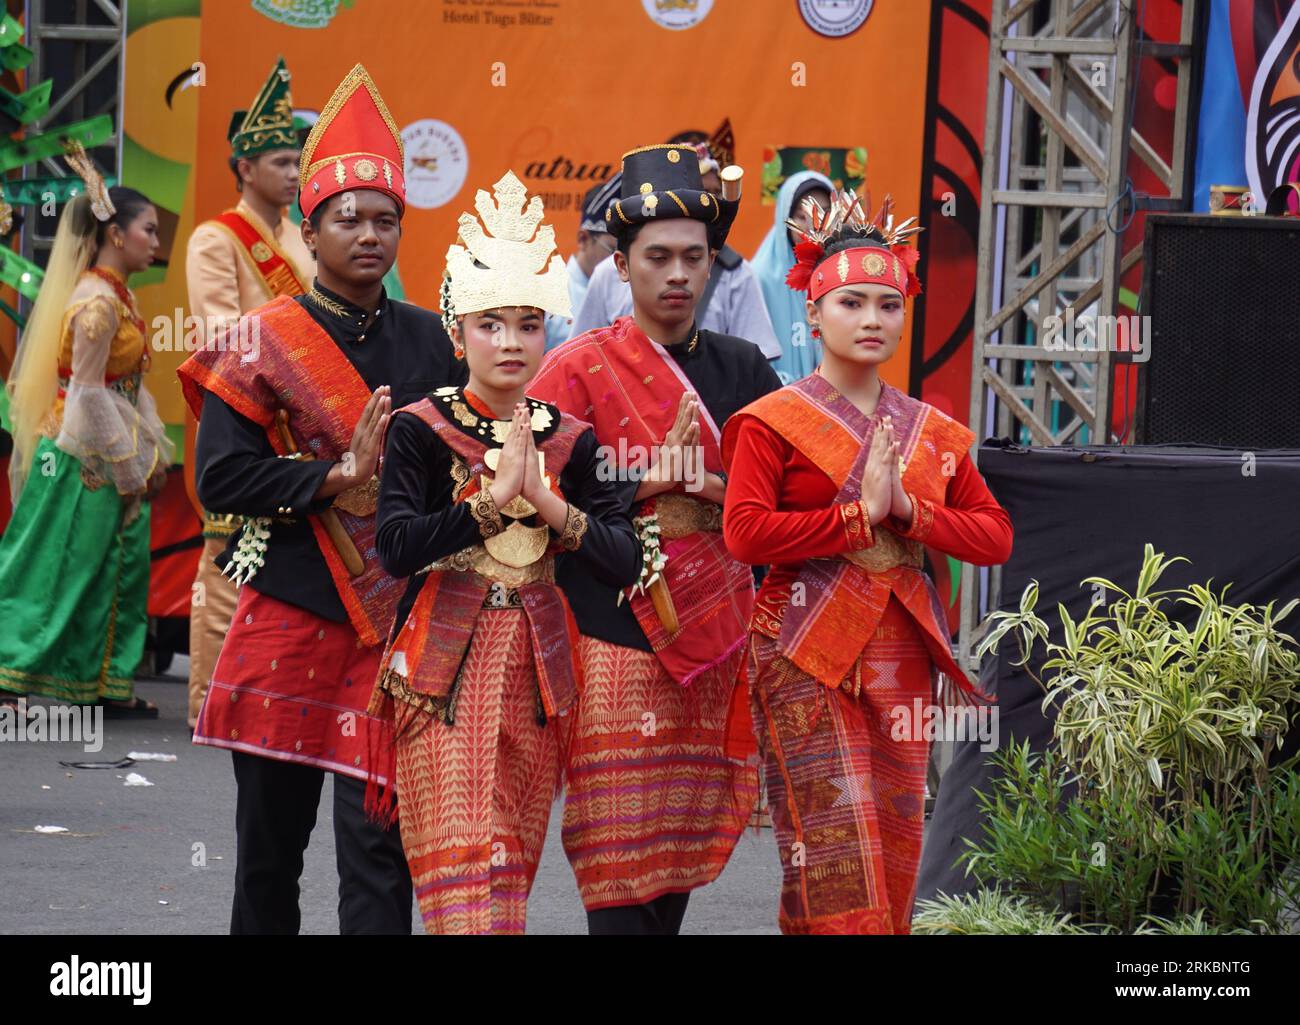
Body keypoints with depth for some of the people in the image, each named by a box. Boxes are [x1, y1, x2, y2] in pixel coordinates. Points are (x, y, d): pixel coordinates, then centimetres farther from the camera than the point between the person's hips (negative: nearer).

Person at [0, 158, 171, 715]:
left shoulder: (118, 298, 11)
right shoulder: (97, 304, -17)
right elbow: (89, 393, -19)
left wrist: (151, 455, 10)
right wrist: (128, 468, -16)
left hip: (109, 454, 9)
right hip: (87, 459, -9)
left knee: (118, 562, 9)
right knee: (66, 567, -5)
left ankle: (106, 685, 13)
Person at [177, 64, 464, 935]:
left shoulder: (429, 341, 8)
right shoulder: (261, 342, -1)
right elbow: (221, 477, -8)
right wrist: (337, 479, -16)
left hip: (394, 620, 1)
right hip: (289, 611, -1)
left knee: (380, 841, -5)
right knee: (271, 838, 8)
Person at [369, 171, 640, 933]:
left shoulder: (570, 440, 7)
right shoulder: (421, 430, -3)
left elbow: (624, 561, -2)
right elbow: (399, 547, -17)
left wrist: (545, 499, -15)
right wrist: (496, 495, -19)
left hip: (537, 669, 4)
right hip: (446, 667, -4)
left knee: (512, 867, 7)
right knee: (461, 866, -13)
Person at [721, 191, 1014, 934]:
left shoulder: (931, 433, 14)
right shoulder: (774, 422, -1)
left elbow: (996, 536, 8)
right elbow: (746, 532, -14)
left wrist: (909, 512, -8)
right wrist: (861, 515, -14)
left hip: (901, 661, 5)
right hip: (808, 659, -5)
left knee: (894, 857, 5)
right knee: (837, 855, -13)